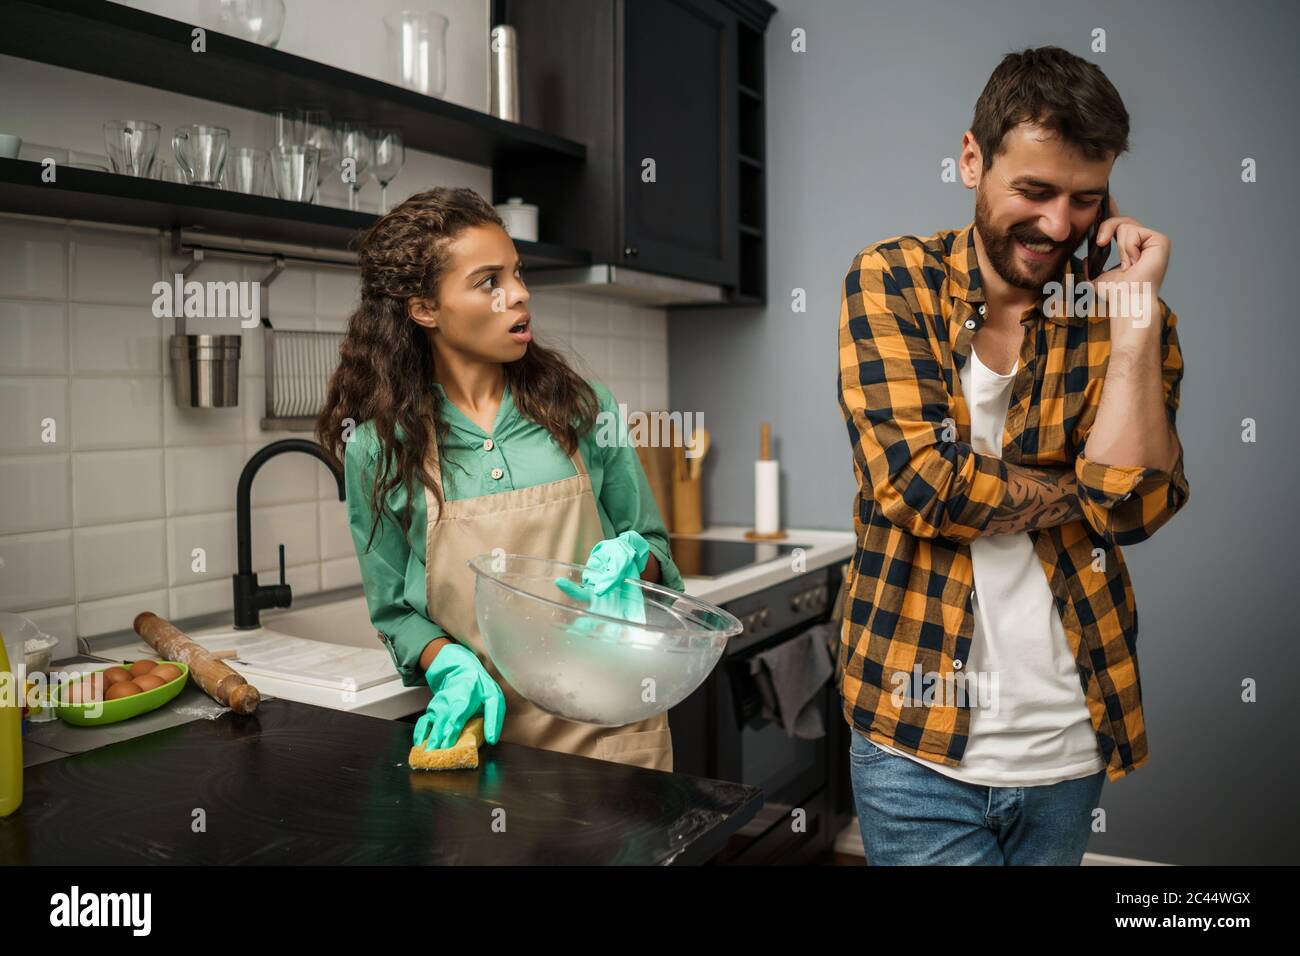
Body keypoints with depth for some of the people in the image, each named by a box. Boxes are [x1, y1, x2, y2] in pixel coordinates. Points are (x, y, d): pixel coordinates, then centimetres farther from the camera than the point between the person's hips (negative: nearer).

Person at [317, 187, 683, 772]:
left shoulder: (582, 409, -2)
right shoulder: (377, 446, -6)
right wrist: (451, 666, -16)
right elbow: (395, 611, 2)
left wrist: (634, 561, -14)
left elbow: (655, 549, 7)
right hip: (483, 725, -1)